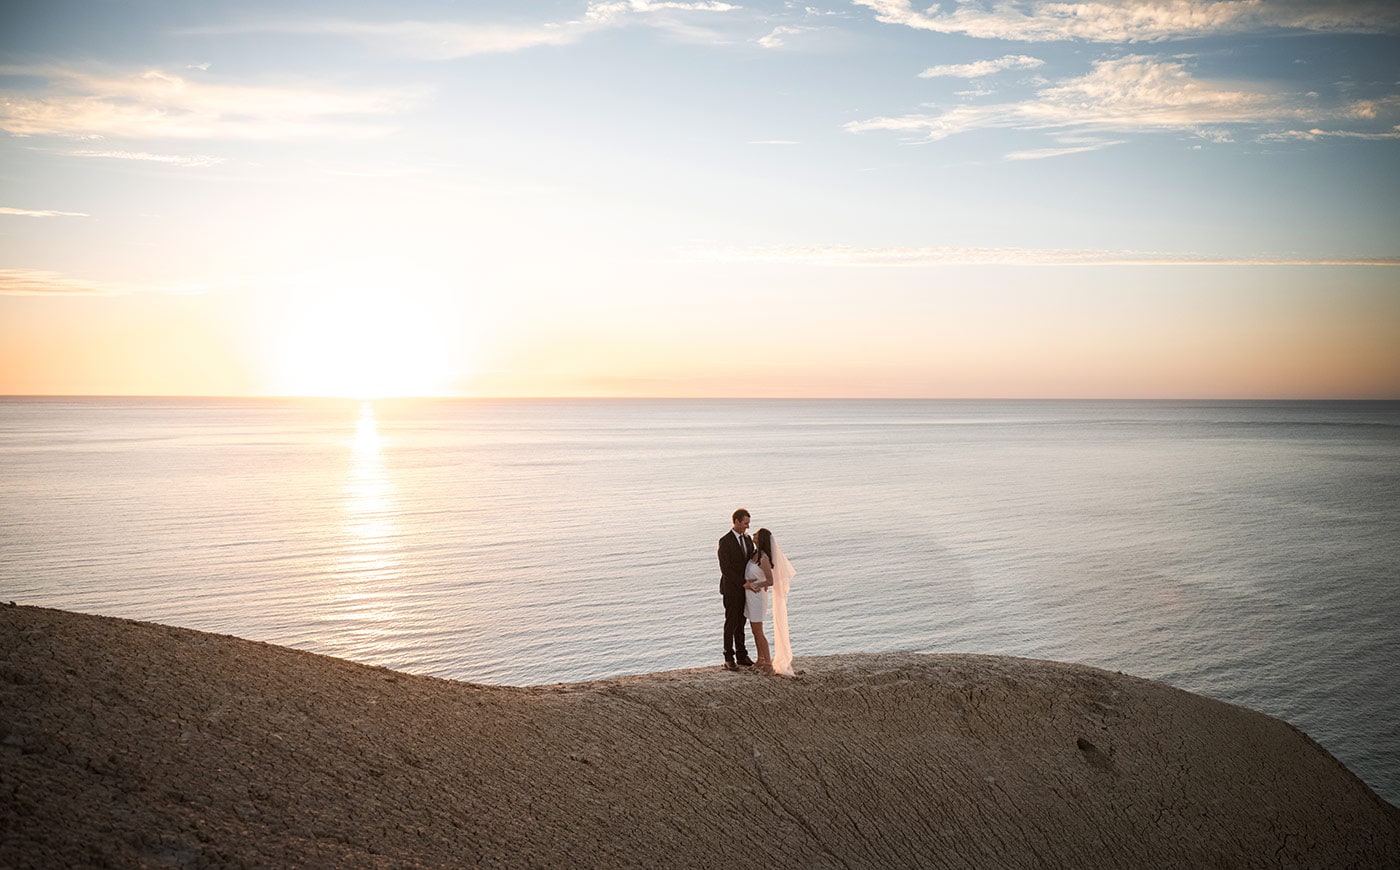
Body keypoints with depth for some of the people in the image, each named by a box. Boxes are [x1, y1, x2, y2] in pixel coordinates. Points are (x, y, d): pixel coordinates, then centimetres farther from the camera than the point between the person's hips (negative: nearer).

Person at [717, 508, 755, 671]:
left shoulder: (748, 539, 7)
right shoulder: (725, 541, -15)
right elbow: (725, 568, -18)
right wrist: (744, 583, -21)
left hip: (744, 588, 6)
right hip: (731, 588, -6)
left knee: (741, 623, 12)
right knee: (731, 623, 0)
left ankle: (741, 655, 19)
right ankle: (729, 658, 8)